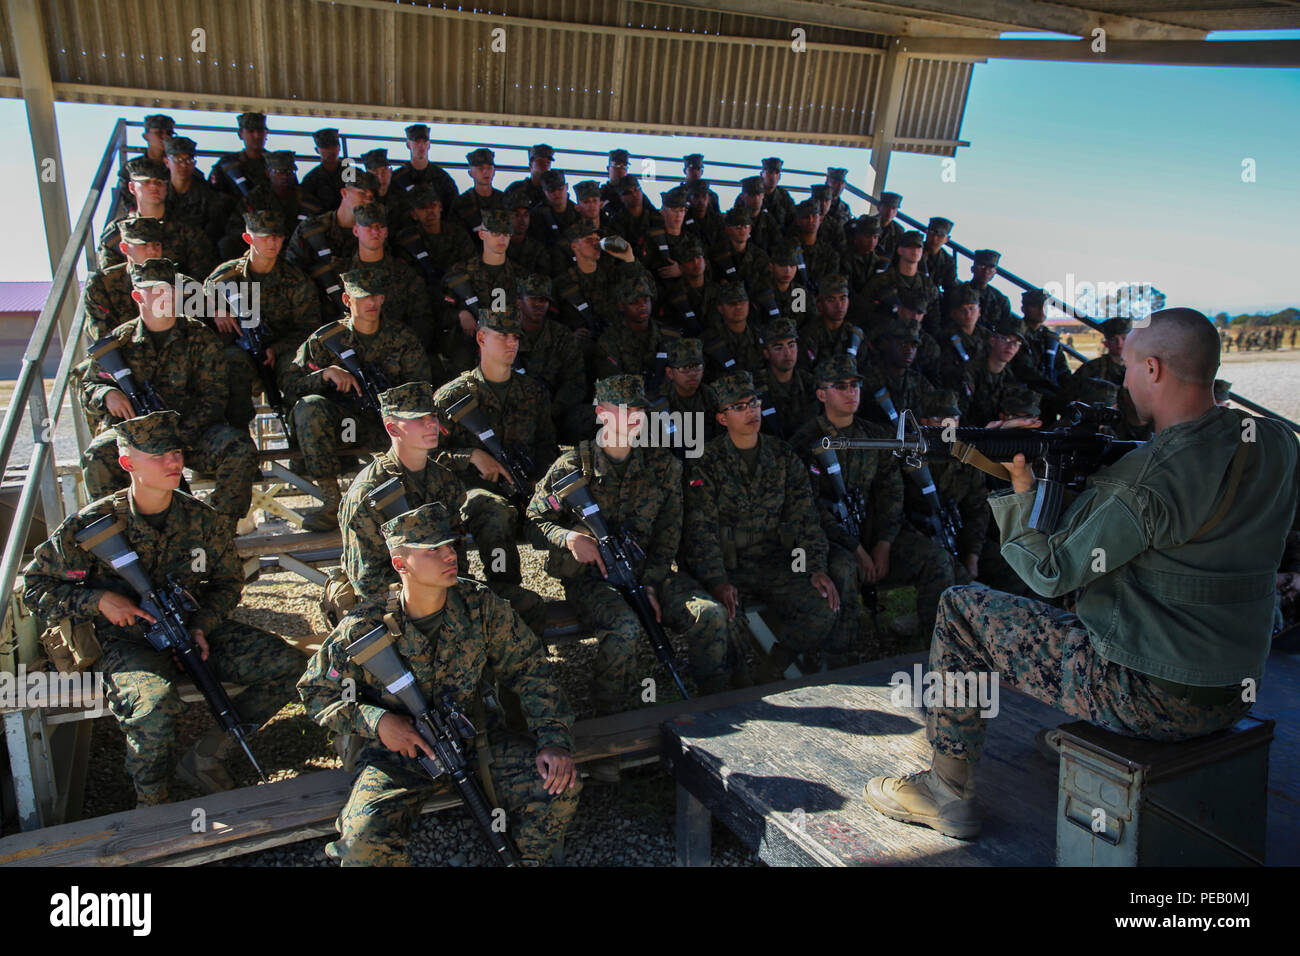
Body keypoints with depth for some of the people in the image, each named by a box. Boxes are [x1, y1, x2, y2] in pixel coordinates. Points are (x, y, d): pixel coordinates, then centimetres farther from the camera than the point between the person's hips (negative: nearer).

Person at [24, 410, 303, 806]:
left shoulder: (200, 518, -2)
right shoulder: (94, 524, -11)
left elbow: (228, 581, 11)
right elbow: (35, 586, -1)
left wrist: (202, 626, -8)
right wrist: (98, 600, -17)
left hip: (192, 630, 4)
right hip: (126, 642, -4)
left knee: (286, 663, -13)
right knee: (155, 705, -37)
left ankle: (205, 756, -2)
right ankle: (152, 804, -7)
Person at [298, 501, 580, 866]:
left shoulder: (479, 604, -10)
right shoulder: (365, 628, -15)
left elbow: (528, 668, -5)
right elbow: (316, 691, -2)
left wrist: (554, 740, -17)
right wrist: (375, 720, -20)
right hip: (398, 749, -2)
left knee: (559, 787, -18)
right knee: (364, 842, -28)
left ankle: (524, 861, 12)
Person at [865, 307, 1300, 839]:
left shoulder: (1150, 481, -25)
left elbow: (1050, 573, -15)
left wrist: (1022, 487, -3)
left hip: (1150, 701, -8)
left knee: (961, 608, 3)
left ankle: (948, 791, 14)